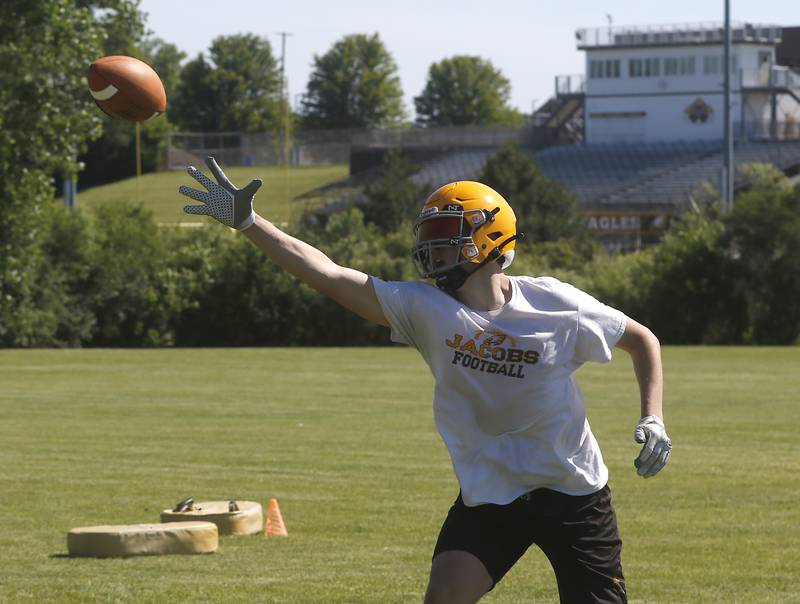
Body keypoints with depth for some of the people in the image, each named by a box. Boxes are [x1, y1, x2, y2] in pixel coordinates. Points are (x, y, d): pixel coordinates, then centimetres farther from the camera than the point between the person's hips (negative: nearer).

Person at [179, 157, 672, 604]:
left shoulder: (556, 307, -14)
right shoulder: (424, 309, -10)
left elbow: (642, 340, 2)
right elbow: (329, 275, -18)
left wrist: (653, 420, -9)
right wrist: (247, 222, -25)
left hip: (572, 493, -2)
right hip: (488, 493, 2)